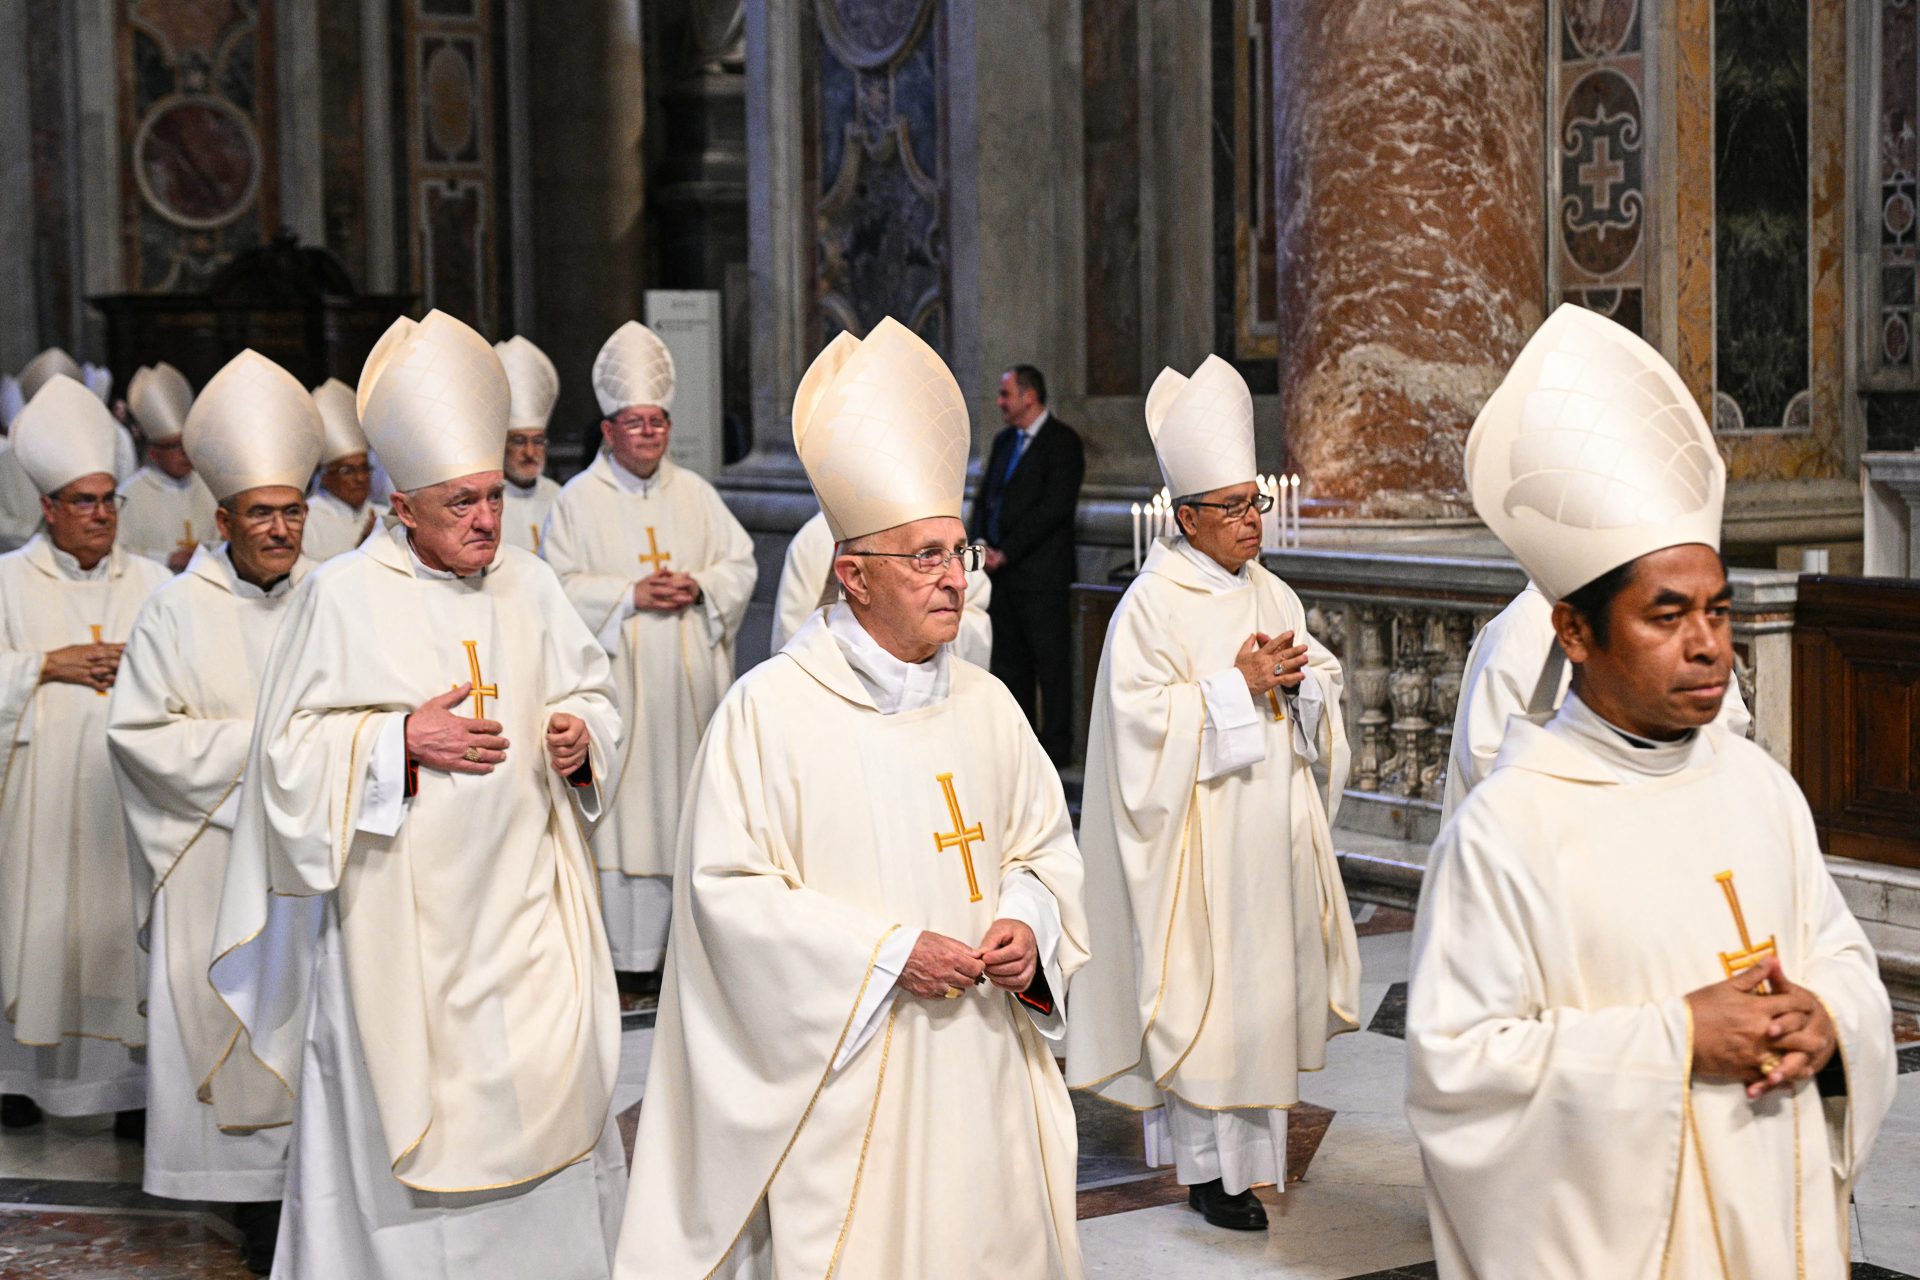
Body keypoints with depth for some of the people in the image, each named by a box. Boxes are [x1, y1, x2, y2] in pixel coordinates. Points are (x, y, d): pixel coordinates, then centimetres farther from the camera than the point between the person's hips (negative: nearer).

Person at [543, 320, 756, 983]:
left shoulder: (695, 494, 11)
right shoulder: (578, 500, 1)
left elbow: (741, 562, 10)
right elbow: (562, 587, -5)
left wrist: (699, 588, -8)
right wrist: (632, 594, -15)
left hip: (691, 679, 4)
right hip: (620, 680, -4)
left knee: (691, 799, 5)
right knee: (626, 804, -5)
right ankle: (632, 948, -1)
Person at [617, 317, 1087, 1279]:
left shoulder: (985, 704, 8)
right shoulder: (769, 710, -9)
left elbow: (1044, 844, 17)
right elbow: (728, 888, -12)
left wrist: (1028, 923, -5)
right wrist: (889, 950, -16)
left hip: (981, 1066, 5)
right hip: (843, 1077, -5)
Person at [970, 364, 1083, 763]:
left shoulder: (1061, 442, -7)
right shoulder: (1004, 441, 17)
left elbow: (1054, 507, -15)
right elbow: (985, 496, 20)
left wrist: (1006, 552, -15)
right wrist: (983, 543, 1)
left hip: (1040, 572, -8)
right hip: (1003, 570, 8)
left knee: (1051, 661, -3)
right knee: (1009, 659, 10)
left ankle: (1056, 742, 2)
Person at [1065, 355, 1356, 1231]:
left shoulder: (1272, 596, 11)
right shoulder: (1151, 606, -11)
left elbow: (1325, 691, 14)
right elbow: (1147, 718, -17)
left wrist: (1298, 679, -8)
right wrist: (1238, 686, -18)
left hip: (1271, 829, 7)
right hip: (1199, 838, -7)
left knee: (1265, 976, 13)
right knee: (1203, 984, -4)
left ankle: (1256, 1139, 27)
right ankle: (1207, 1163, 5)